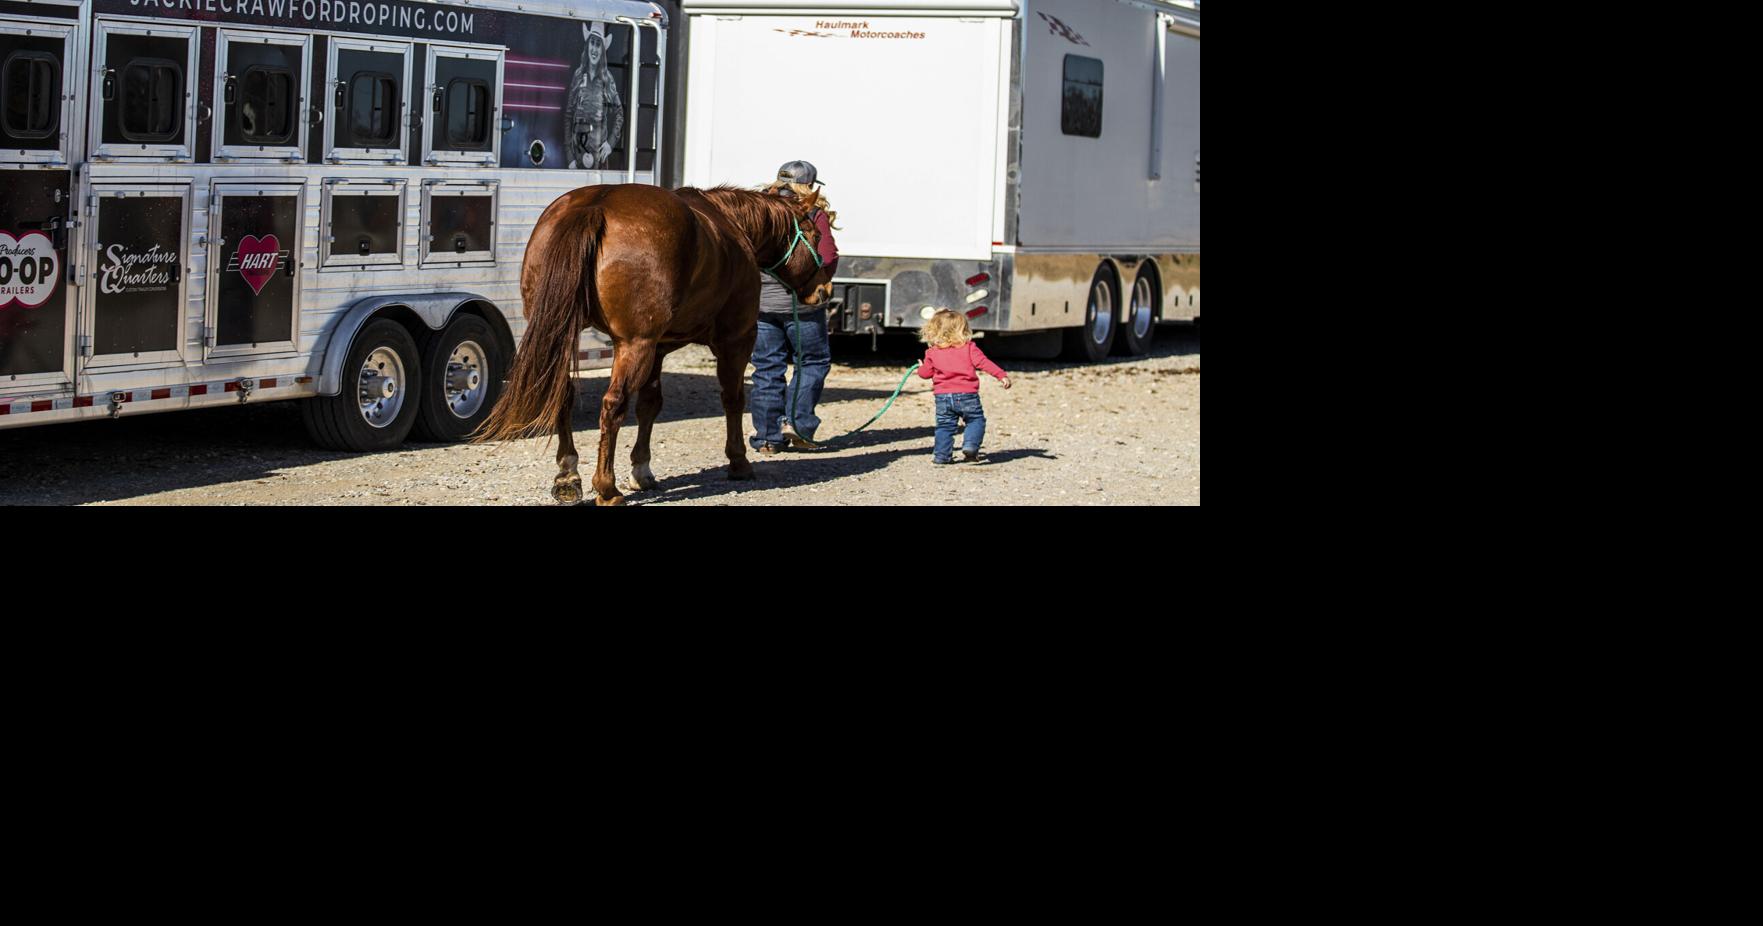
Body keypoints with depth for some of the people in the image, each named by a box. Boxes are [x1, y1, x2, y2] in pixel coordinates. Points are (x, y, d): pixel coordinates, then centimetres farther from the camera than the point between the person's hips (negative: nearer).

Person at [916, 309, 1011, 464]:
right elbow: (983, 363, -7)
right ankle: (970, 445, -10)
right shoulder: (969, 348, 1)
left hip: (943, 397, 2)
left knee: (944, 425, 11)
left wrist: (921, 368, 39)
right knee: (976, 420, 9)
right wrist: (1002, 375, -9)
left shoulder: (932, 353, 8)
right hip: (967, 394, -2)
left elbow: (926, 373, 15)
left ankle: (942, 455, 7)